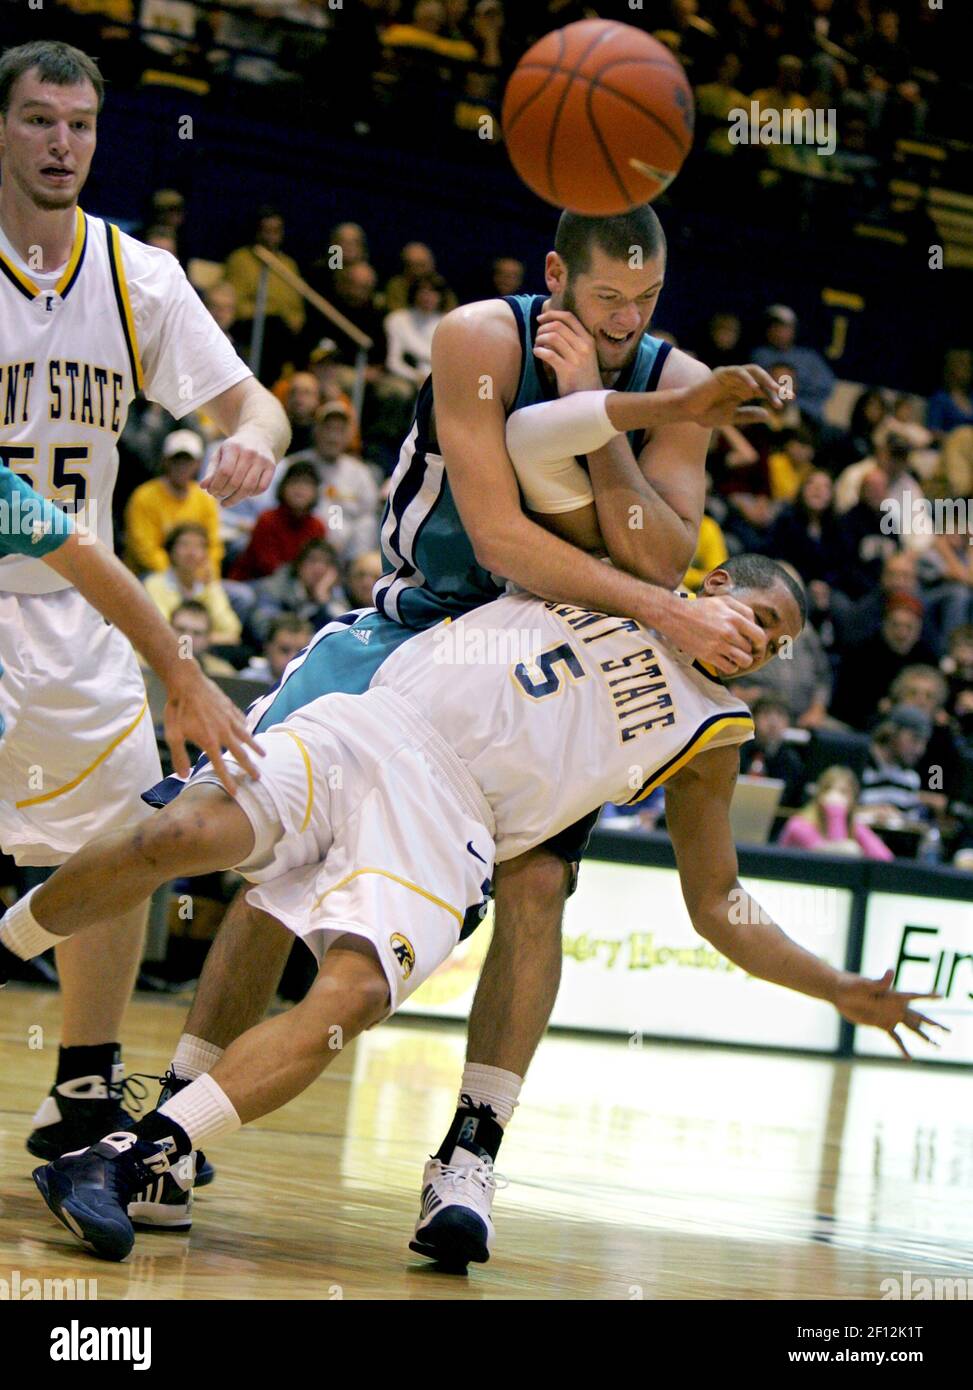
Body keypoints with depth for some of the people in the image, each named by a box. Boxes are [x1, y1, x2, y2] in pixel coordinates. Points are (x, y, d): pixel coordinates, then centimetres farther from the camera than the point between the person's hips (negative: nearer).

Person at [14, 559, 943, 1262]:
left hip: (448, 826, 1)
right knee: (185, 837, -28)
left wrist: (842, 992, 22)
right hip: (370, 731, -1)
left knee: (355, 995, -31)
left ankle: (134, 1161, -37)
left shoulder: (709, 730, 23)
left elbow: (719, 911, 26)